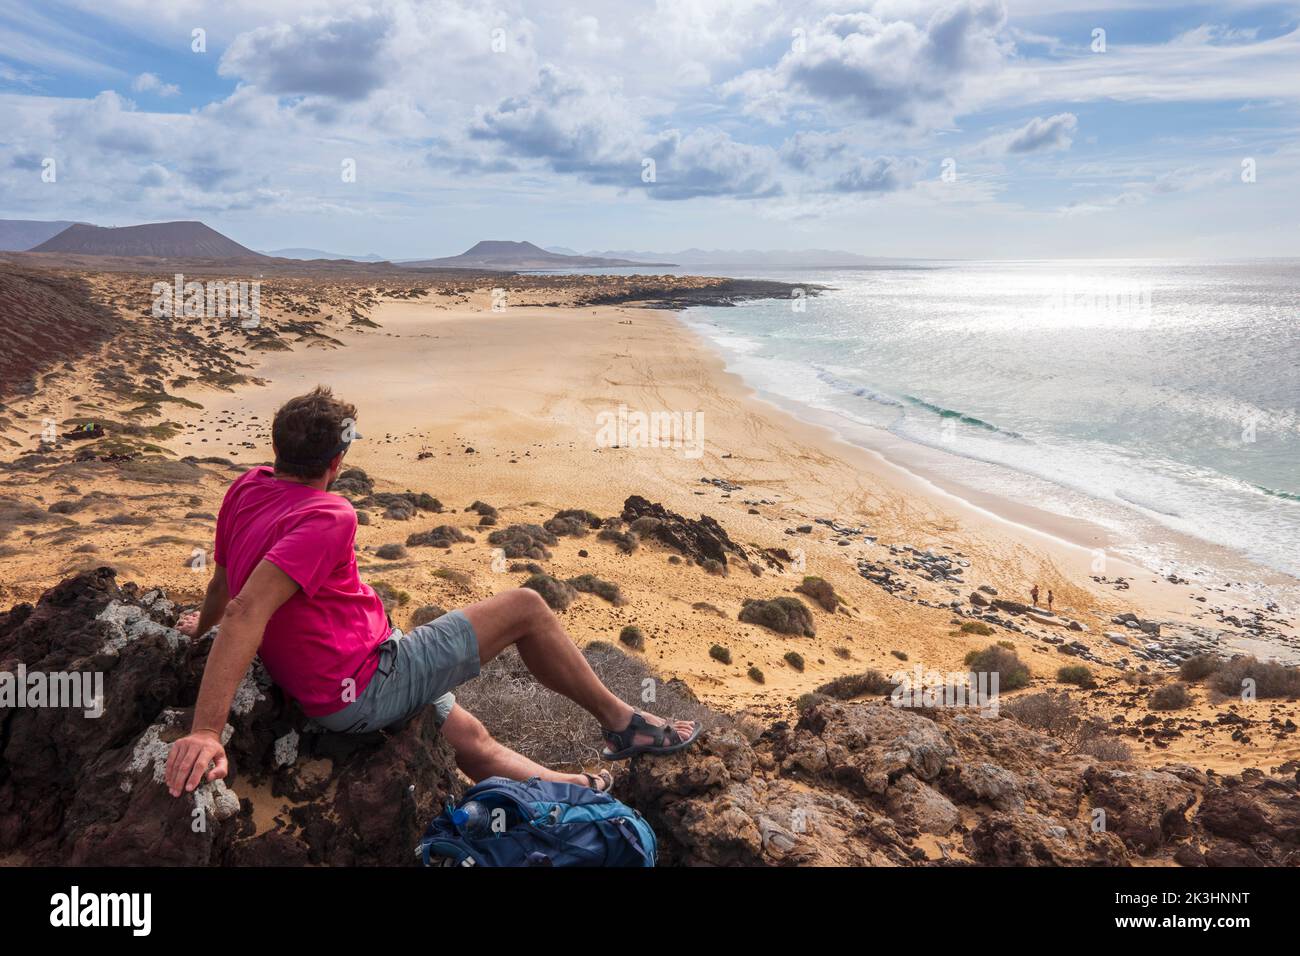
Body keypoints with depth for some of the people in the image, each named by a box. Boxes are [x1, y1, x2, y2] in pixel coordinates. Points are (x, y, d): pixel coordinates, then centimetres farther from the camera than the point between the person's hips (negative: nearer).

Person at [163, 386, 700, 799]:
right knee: (525, 607, -3)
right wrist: (205, 734, -37)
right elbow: (249, 611, -33)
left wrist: (202, 626, 35)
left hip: (321, 691, 10)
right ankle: (621, 722, 13)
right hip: (368, 687, -10)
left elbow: (223, 579, 15)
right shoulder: (327, 518, -24)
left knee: (469, 740, 22)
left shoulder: (247, 488, 1)